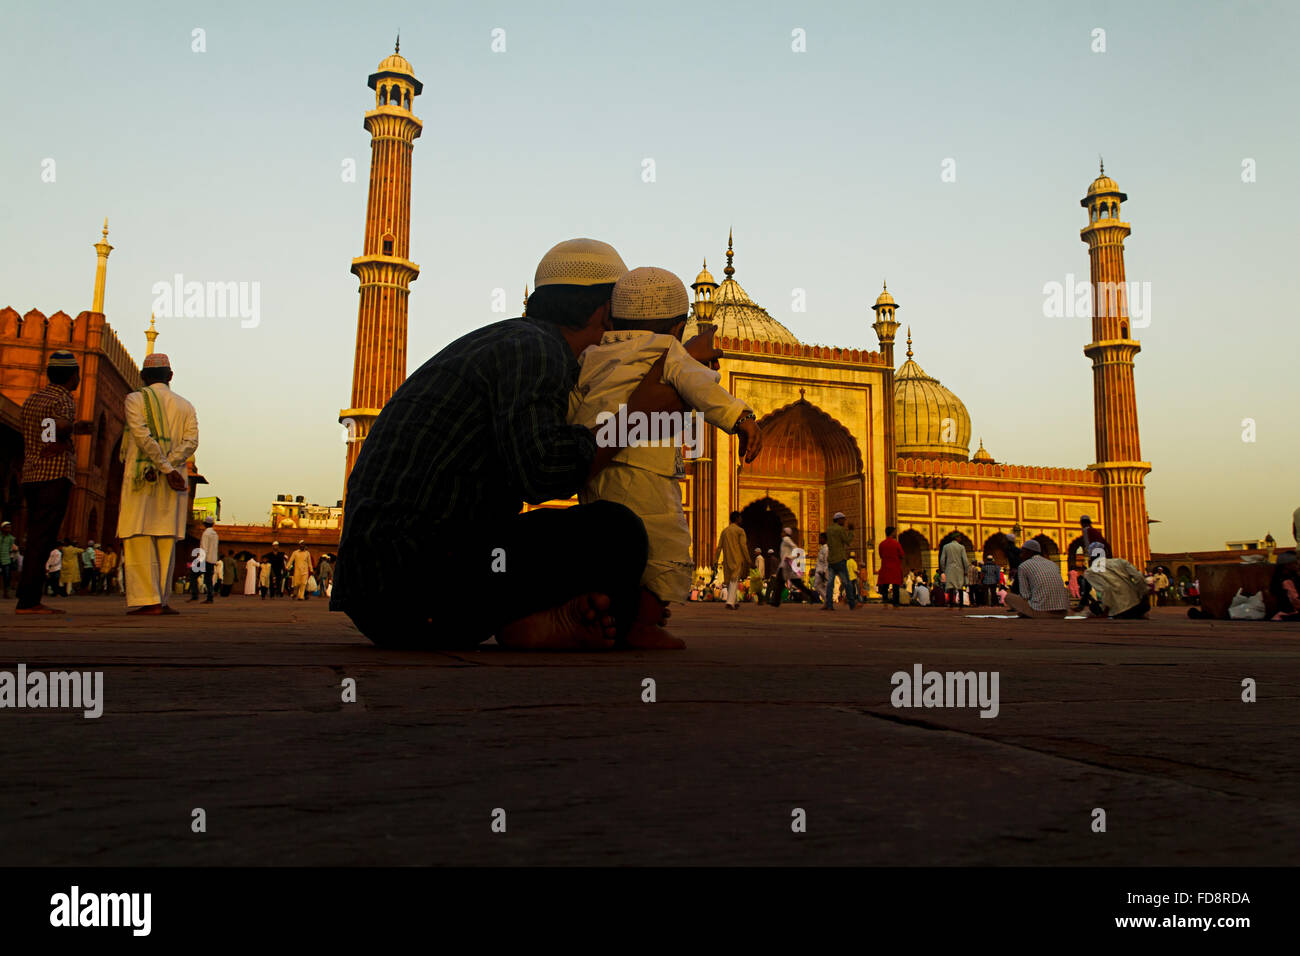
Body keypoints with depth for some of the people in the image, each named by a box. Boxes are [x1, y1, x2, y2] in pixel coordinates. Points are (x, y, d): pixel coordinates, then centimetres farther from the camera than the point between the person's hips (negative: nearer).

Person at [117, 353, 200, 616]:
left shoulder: (135, 400, 3)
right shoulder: (185, 406, 13)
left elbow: (143, 436, -11)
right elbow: (191, 441, -1)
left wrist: (166, 468, -11)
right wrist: (167, 467, -8)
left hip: (141, 479, -3)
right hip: (173, 484, 3)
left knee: (139, 538, -4)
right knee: (167, 540, 5)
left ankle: (147, 599, -11)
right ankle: (161, 600, 3)